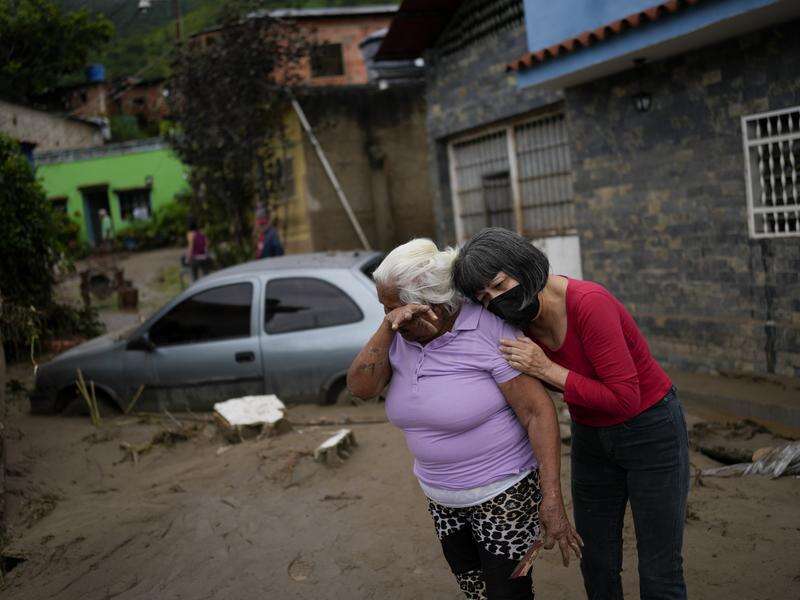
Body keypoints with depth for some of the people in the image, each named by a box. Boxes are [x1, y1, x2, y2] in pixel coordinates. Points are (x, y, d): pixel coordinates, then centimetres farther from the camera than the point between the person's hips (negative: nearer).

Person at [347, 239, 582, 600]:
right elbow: (361, 388, -18)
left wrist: (552, 500, -29)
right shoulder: (401, 337, -6)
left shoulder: (489, 331, -24)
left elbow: (538, 412, -25)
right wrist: (385, 329, -30)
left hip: (503, 490, -6)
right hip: (443, 495, 6)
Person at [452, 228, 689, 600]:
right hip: (590, 437, 6)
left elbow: (625, 399, -29)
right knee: (597, 567, 14)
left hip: (650, 432, -6)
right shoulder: (519, 321, -11)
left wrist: (547, 369, -31)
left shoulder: (589, 303, -31)